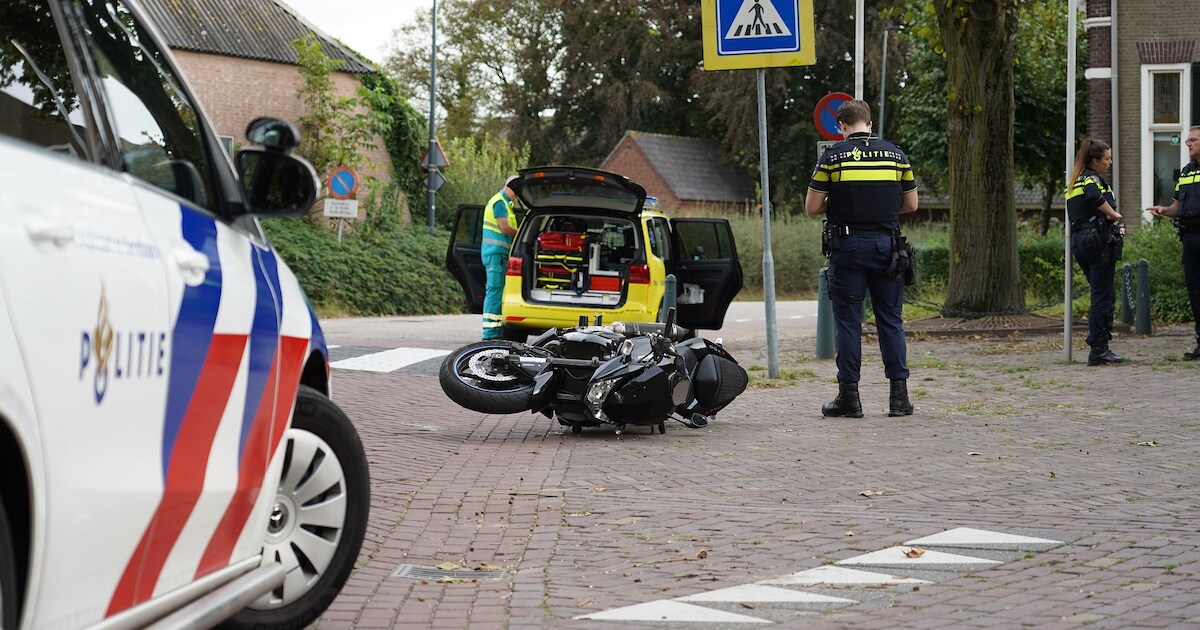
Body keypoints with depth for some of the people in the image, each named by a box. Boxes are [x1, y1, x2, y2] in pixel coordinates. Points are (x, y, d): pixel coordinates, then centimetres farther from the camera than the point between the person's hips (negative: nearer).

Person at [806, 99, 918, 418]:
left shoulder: (833, 156, -4)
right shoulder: (896, 155, 5)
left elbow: (812, 207, -4)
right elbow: (911, 204, 10)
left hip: (848, 246, -2)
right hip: (886, 245, 3)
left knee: (847, 320, 3)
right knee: (890, 320, 8)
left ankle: (849, 396, 3)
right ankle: (899, 394, 6)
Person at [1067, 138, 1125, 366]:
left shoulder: (1075, 181, 19)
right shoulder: (1092, 179, -9)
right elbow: (1096, 198, -30)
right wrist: (1114, 215, -15)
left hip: (1078, 239, 9)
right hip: (1098, 240, -9)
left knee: (1104, 295, 15)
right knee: (1103, 296, -6)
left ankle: (1100, 347, 14)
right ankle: (1098, 350, -7)